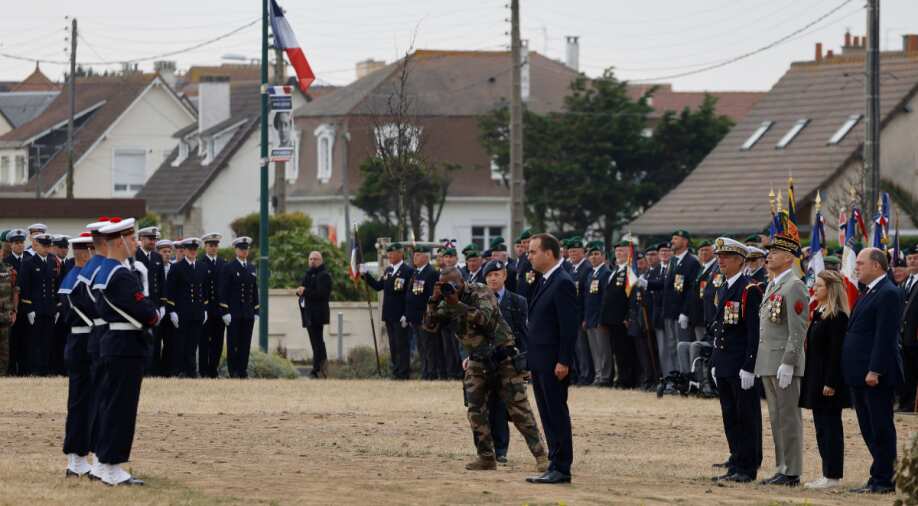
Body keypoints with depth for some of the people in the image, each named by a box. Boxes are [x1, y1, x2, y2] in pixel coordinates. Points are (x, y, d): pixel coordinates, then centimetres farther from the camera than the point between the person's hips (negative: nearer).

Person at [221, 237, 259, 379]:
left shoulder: (251, 268, 14)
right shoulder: (228, 268, -2)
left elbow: (255, 291, 16)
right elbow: (223, 291, -6)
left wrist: (256, 311, 10)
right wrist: (225, 312, -12)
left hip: (248, 313, 5)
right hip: (233, 312, -5)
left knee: (246, 343, 4)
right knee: (233, 343, -2)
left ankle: (243, 370, 8)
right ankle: (233, 371, 2)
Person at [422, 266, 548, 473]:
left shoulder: (481, 293, -13)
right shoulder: (447, 303, 4)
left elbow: (483, 317, -30)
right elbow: (429, 324, -3)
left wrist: (457, 304, -36)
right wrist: (434, 301, -18)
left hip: (503, 358, -6)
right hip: (478, 362, 6)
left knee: (519, 409, -8)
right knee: (476, 411, -1)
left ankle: (540, 455, -6)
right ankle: (487, 457, 8)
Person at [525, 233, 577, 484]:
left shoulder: (563, 284, -14)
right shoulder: (544, 282, 15)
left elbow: (569, 326, -18)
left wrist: (563, 362, -21)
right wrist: (532, 360, 16)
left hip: (554, 363, -10)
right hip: (540, 362, 10)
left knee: (557, 415, -5)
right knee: (548, 416, 11)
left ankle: (561, 468, -2)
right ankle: (555, 465, 15)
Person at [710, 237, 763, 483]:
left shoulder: (749, 289, -12)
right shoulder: (722, 290, 15)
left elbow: (754, 331, -16)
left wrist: (748, 367, -19)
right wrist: (714, 362, 18)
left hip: (741, 367, -9)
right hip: (724, 366, 9)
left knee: (747, 416, -3)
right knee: (730, 417, 10)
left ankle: (747, 468, 0)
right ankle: (737, 462, 15)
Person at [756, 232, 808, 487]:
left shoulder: (794, 287, -12)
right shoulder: (771, 286, 17)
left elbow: (798, 330, -17)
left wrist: (787, 363, -21)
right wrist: (759, 362, 19)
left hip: (785, 363, -9)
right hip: (767, 363, 9)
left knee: (789, 418, -6)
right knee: (776, 418, 12)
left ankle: (792, 473, -4)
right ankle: (781, 469, 16)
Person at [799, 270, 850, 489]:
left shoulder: (838, 317, -15)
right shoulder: (818, 313, 14)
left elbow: (836, 352, -19)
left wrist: (830, 383, -21)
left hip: (829, 380, -10)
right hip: (816, 379, 10)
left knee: (830, 425, -5)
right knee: (821, 425, 12)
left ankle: (832, 476, -1)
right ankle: (827, 474, 16)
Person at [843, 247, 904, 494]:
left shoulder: (888, 294, -14)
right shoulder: (868, 293, 18)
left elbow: (885, 336, -20)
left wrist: (874, 371, -23)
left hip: (877, 376, -10)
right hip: (861, 376, 10)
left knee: (880, 428, -4)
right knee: (868, 428, 12)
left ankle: (884, 481, 1)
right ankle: (879, 479, 17)